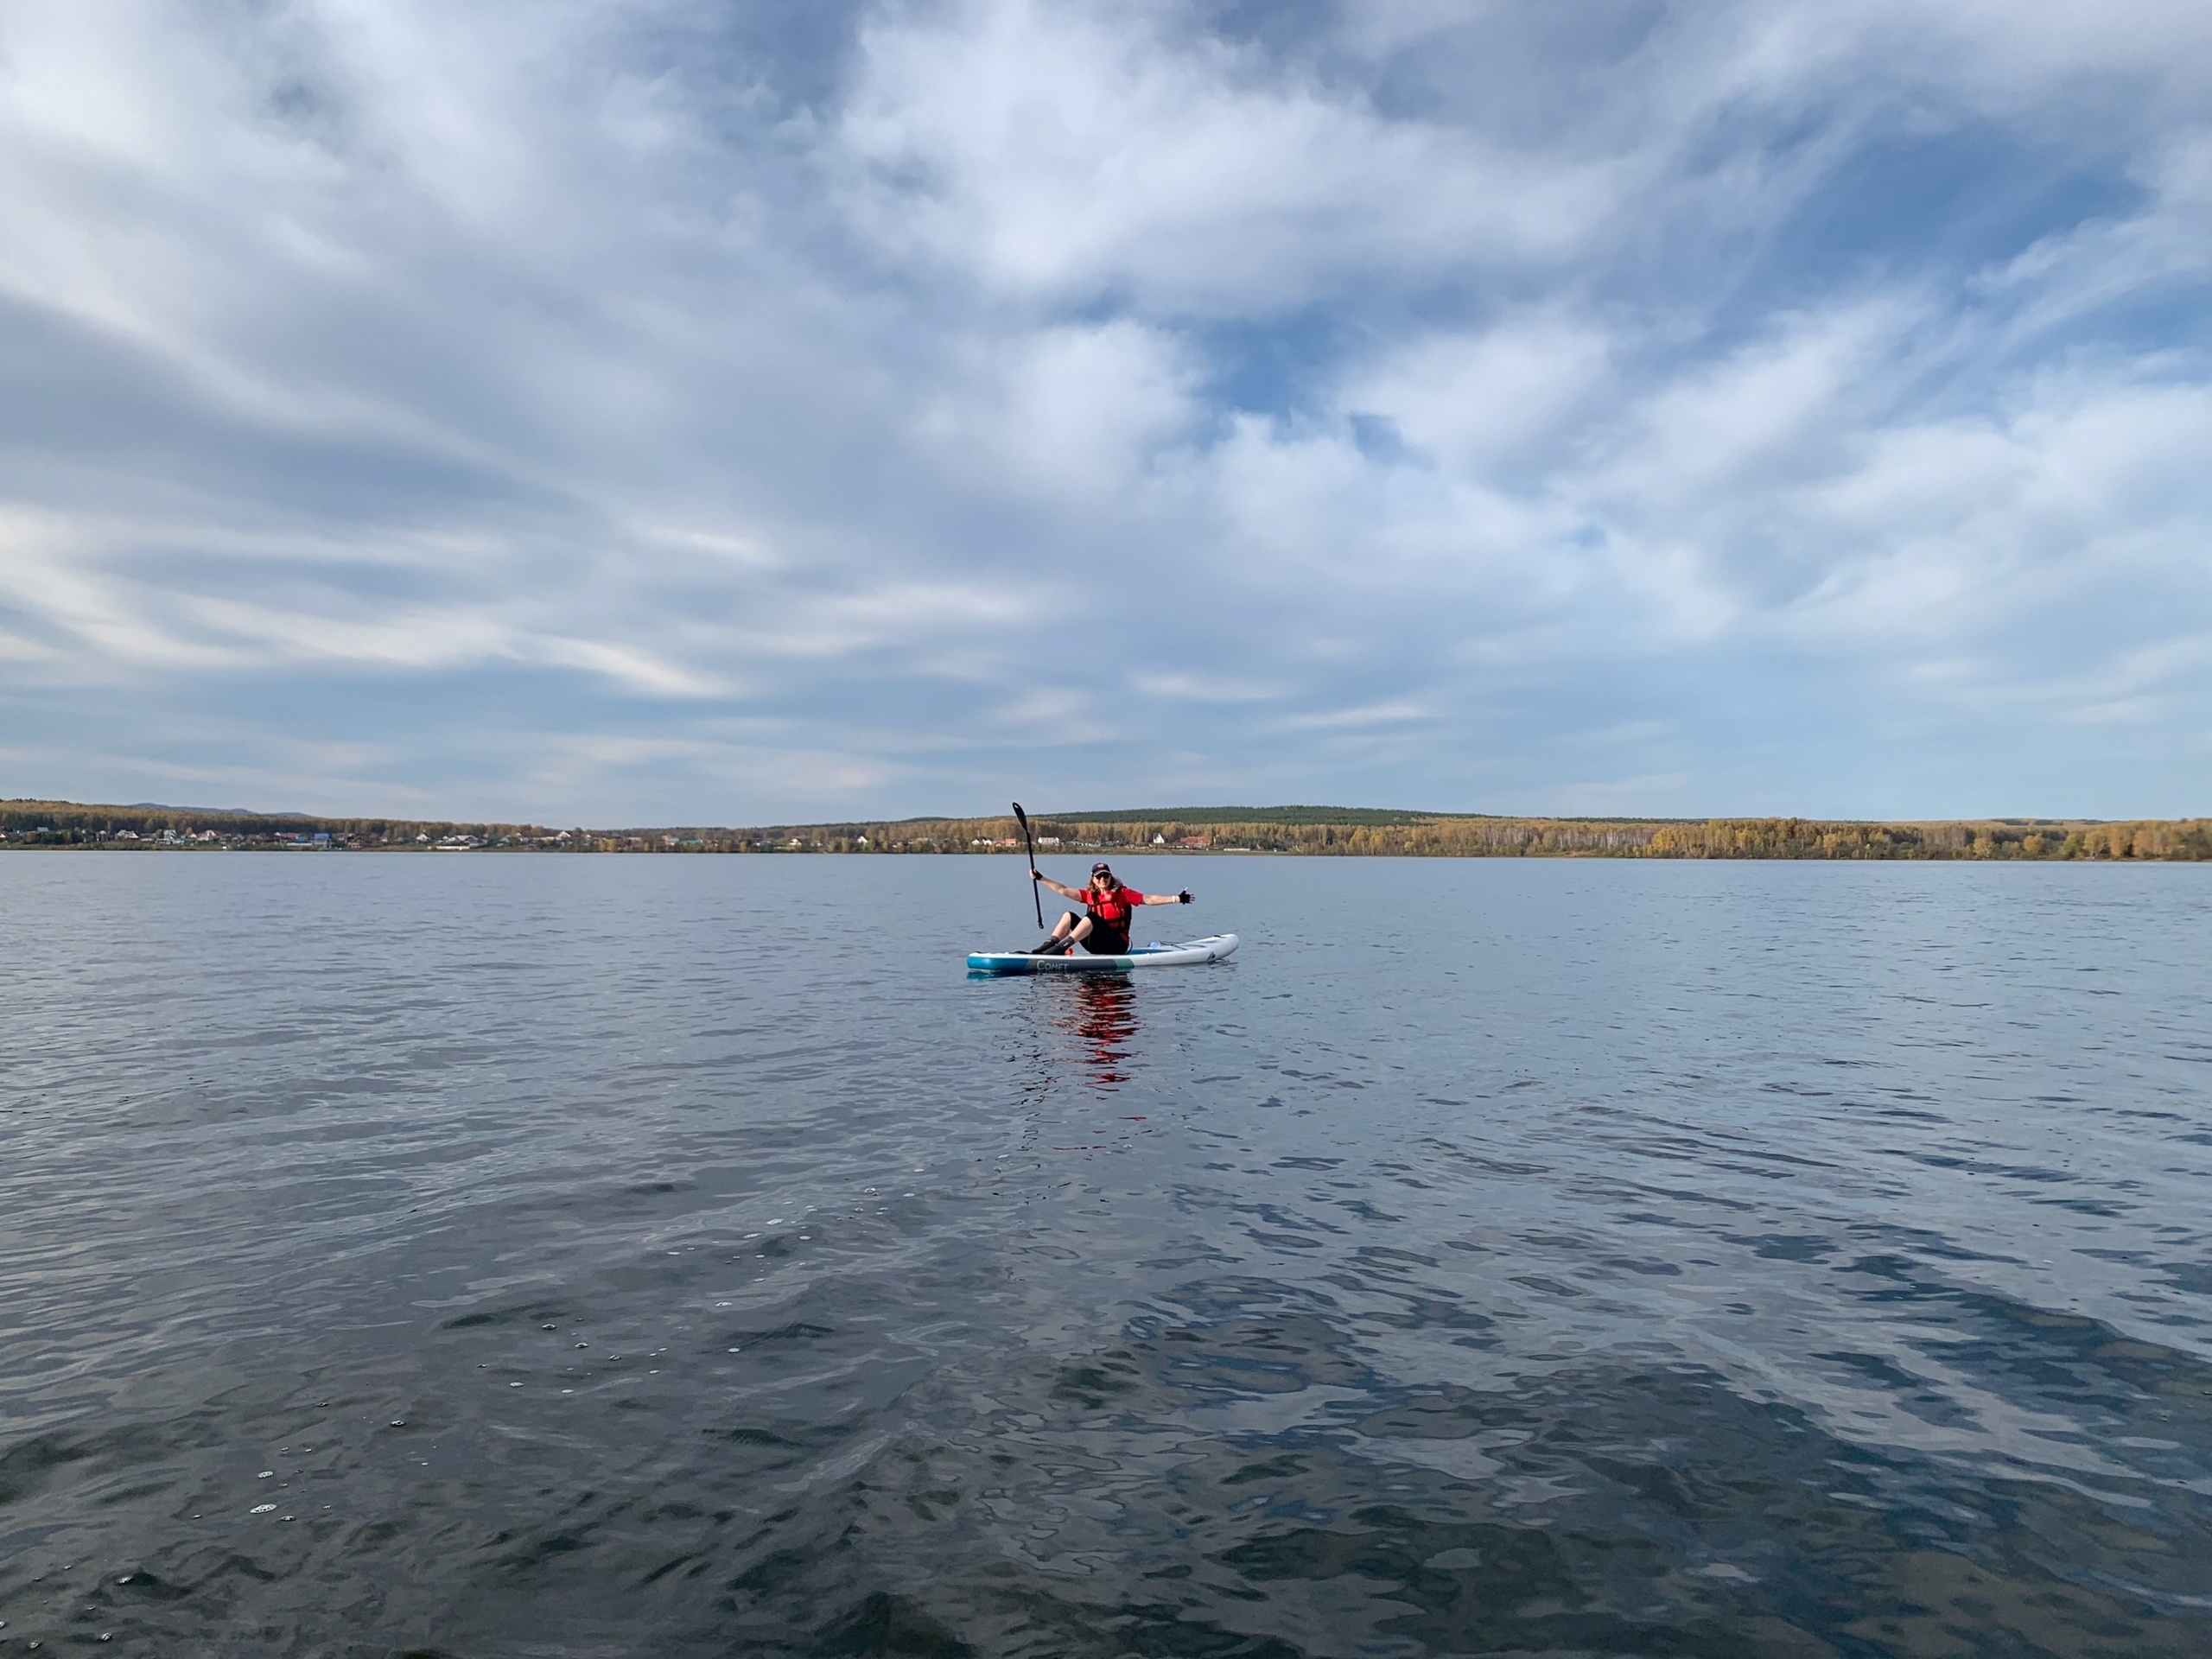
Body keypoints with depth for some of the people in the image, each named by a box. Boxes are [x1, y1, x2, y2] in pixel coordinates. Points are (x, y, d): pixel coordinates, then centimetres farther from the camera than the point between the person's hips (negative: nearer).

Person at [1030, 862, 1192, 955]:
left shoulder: (1121, 893, 0)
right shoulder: (1090, 895, 12)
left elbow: (1149, 899, -4)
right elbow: (1064, 891, 9)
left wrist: (1177, 898, -12)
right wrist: (1041, 879, 4)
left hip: (1117, 945, -5)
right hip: (1097, 945, 5)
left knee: (1091, 917, -27)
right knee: (1070, 916, -5)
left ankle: (1063, 946, -37)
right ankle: (1048, 946, -21)